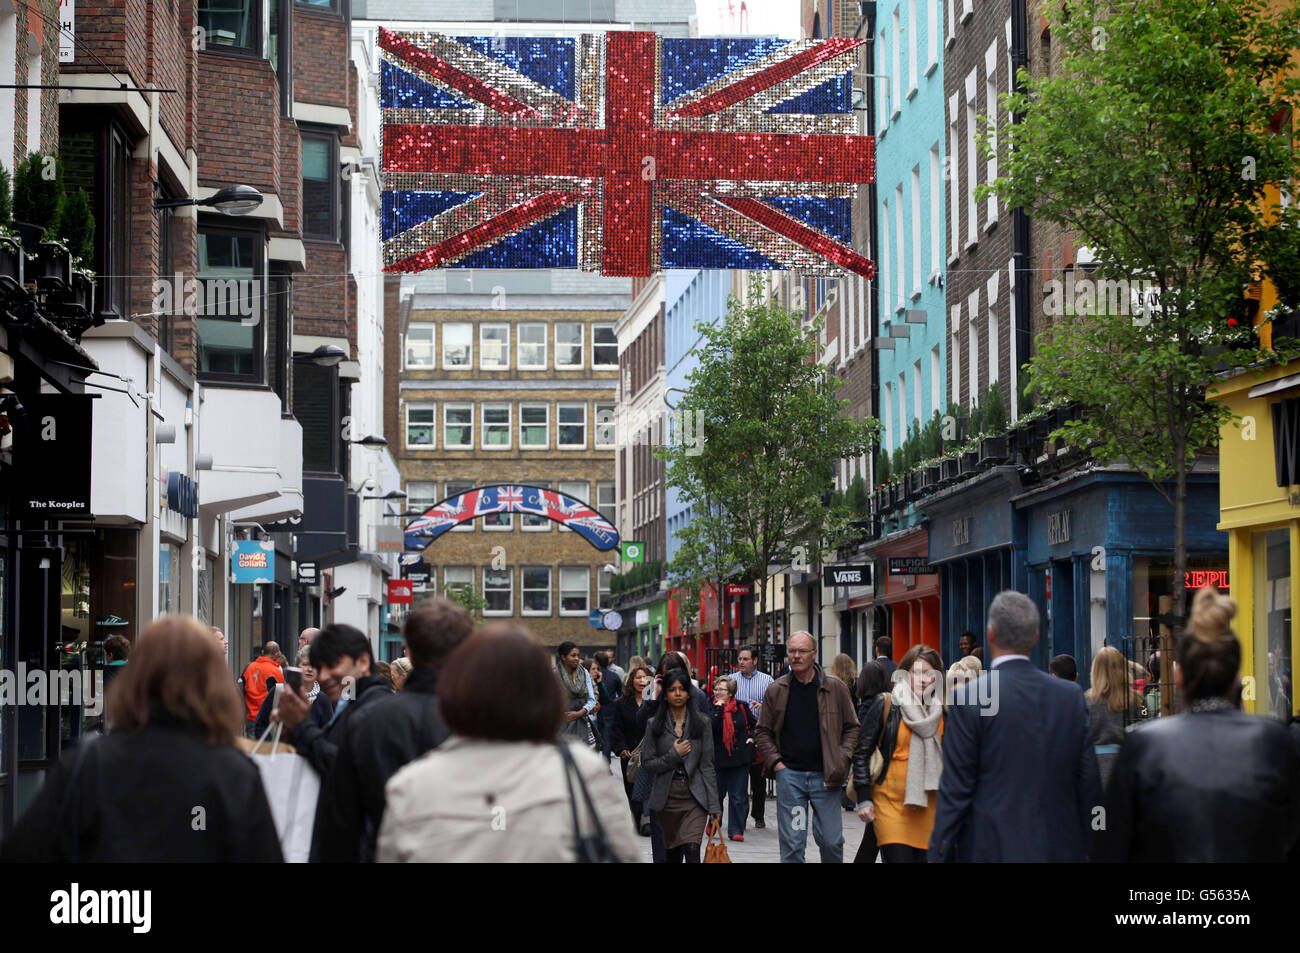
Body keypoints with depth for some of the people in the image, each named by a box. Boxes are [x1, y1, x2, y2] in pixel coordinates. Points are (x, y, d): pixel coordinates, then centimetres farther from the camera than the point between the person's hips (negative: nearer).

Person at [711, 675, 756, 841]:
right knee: (717, 794, 9)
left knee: (738, 796, -1)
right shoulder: (712, 708, 0)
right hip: (719, 759, 0)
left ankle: (736, 830, 4)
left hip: (740, 759, 0)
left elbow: (755, 725, 18)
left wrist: (752, 738, 3)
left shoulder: (741, 708, 2)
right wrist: (718, 708, -17)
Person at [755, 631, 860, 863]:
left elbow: (852, 728, 9)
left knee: (831, 840, 1)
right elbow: (764, 731, 13)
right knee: (791, 843, 2)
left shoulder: (835, 687, 2)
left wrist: (842, 759, -3)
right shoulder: (776, 690, 5)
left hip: (824, 775, -1)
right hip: (789, 774, 1)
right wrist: (774, 761, 0)